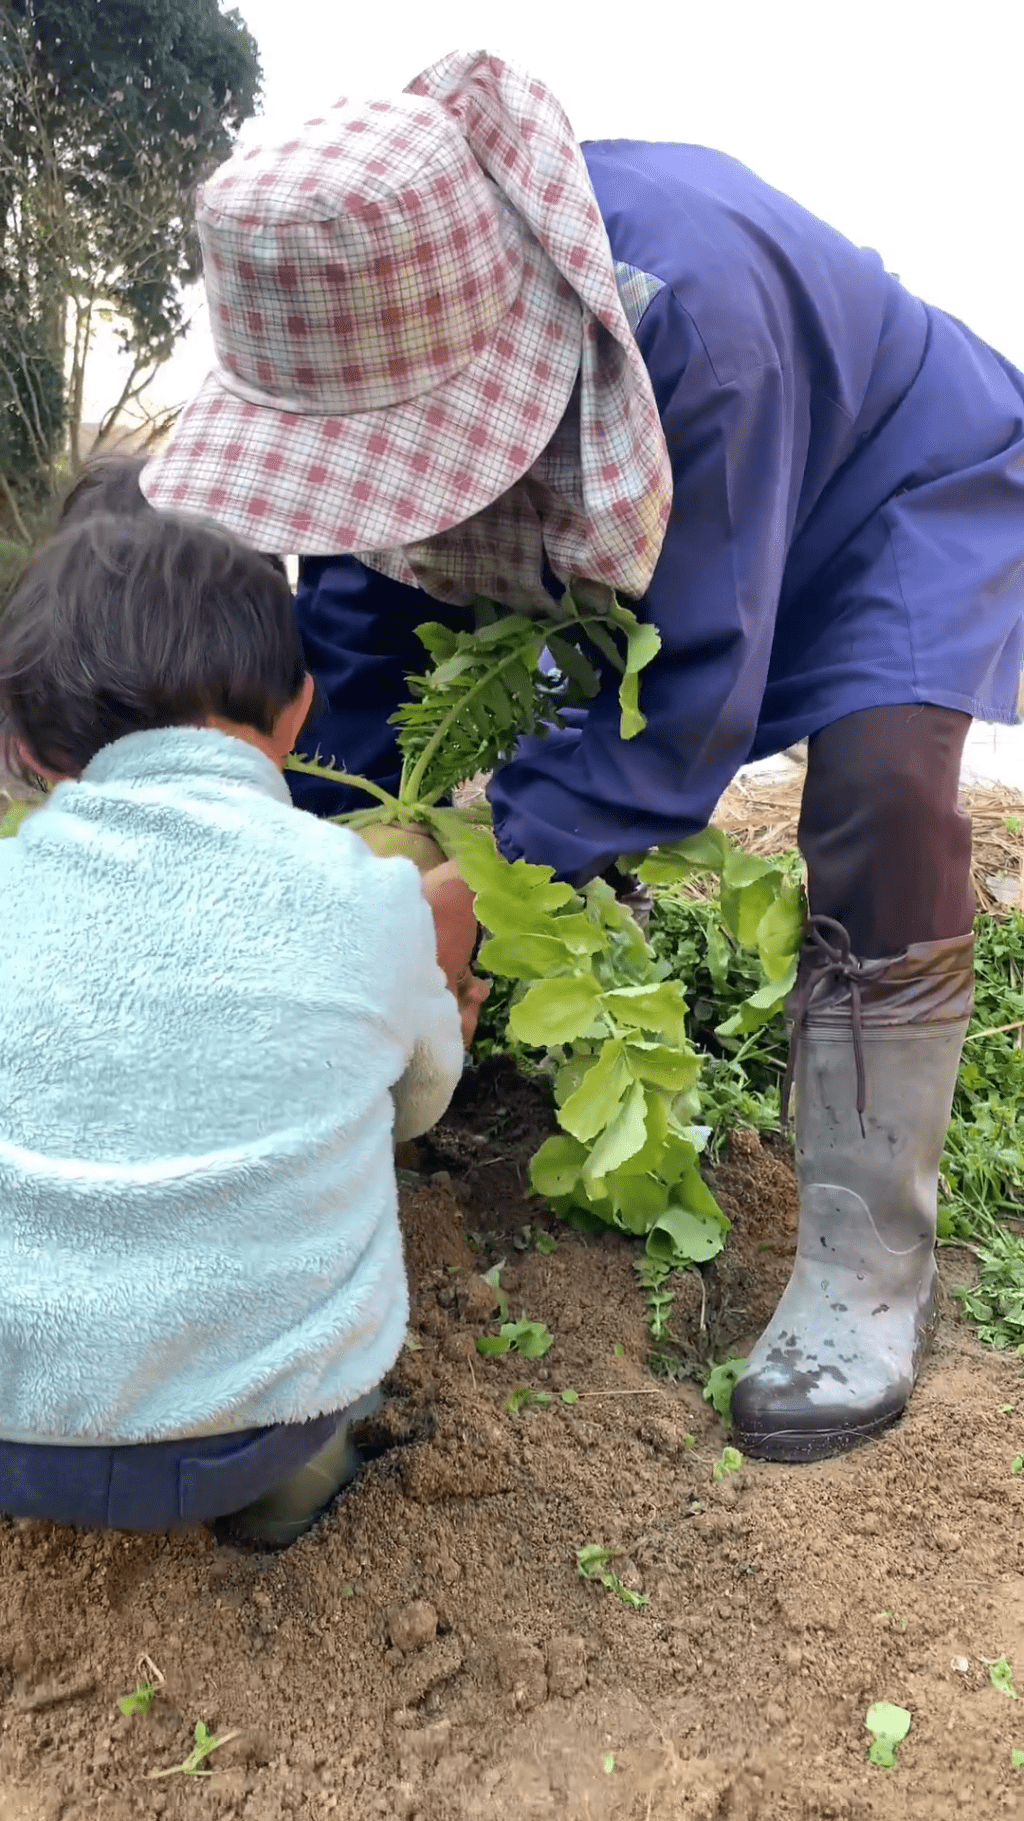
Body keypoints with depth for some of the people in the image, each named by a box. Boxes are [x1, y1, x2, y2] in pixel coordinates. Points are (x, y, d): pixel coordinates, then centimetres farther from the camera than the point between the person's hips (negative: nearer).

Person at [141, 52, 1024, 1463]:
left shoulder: (692, 307, -43)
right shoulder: (397, 320, -23)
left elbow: (699, 692, -39)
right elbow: (362, 618, -15)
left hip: (903, 487, -6)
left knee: (882, 791, -29)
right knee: (566, 762, -4)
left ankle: (869, 1270, -18)